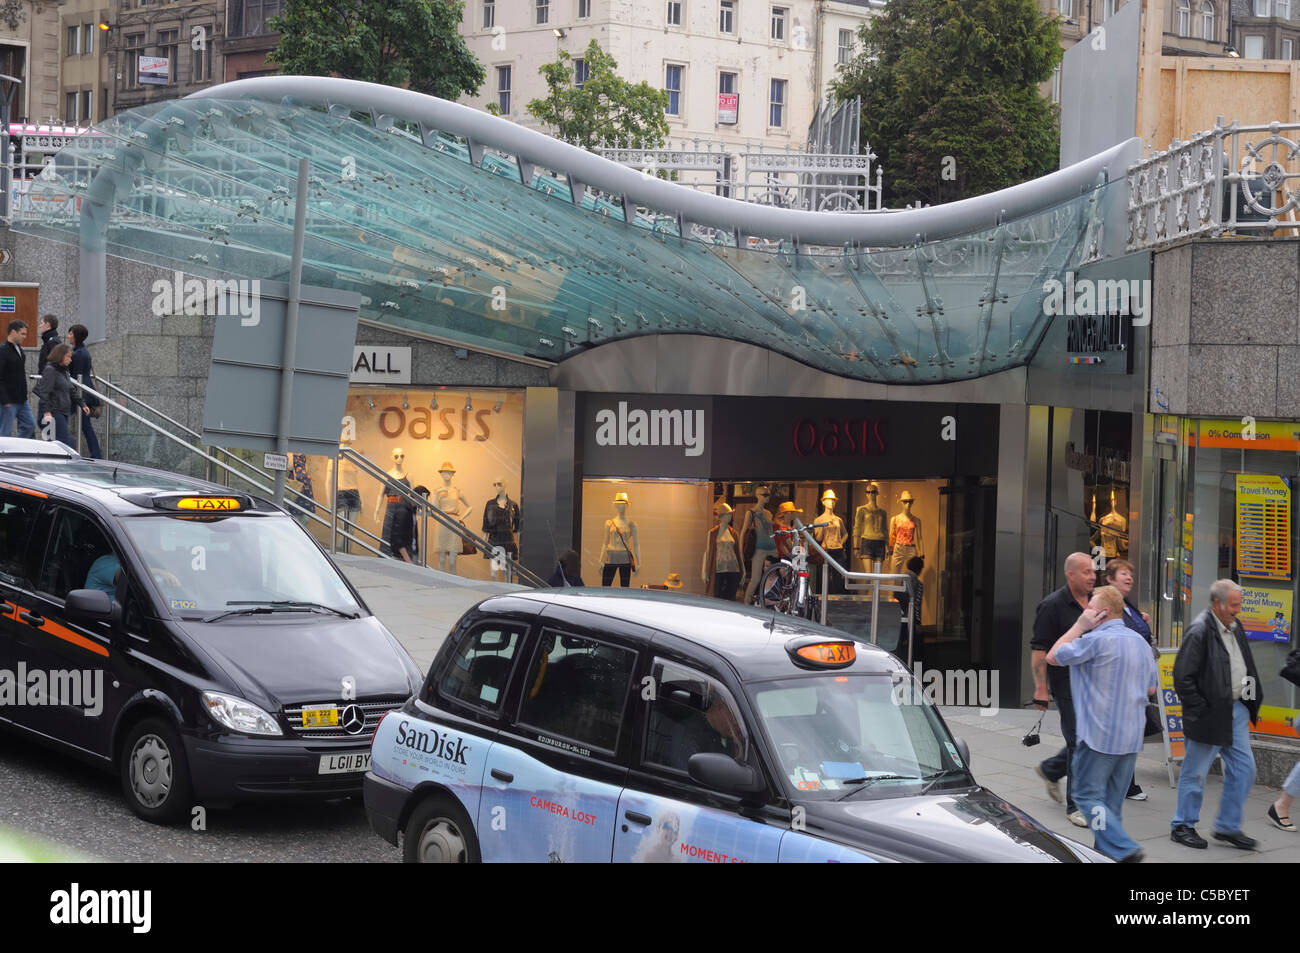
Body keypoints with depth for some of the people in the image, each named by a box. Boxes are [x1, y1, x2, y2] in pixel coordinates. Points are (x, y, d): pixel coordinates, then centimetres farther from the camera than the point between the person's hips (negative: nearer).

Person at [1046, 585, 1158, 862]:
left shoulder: (1096, 640, -15)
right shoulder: (1140, 642, 11)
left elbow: (1053, 657, -3)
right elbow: (1151, 688, 19)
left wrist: (1079, 626, 0)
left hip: (1099, 735, -8)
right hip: (1132, 736, 8)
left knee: (1088, 796, -2)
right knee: (1113, 801, 13)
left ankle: (1123, 849, -15)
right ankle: (1106, 852, 16)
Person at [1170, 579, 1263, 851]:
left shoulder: (1235, 627, 9)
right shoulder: (1199, 631, -17)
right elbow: (1182, 677, -19)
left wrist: (1251, 700, 9)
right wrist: (1201, 711, -18)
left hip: (1236, 709, 8)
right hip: (1210, 714, -8)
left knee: (1244, 769, 9)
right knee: (1195, 773, 4)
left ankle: (1228, 827, 20)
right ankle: (1183, 827, 17)